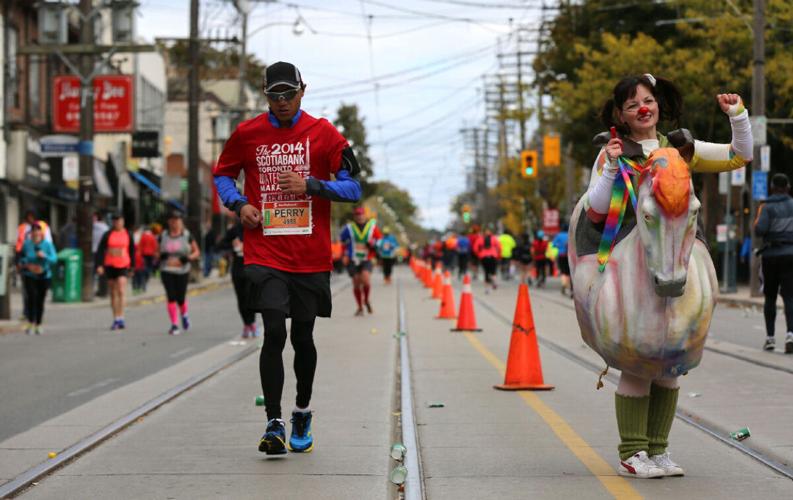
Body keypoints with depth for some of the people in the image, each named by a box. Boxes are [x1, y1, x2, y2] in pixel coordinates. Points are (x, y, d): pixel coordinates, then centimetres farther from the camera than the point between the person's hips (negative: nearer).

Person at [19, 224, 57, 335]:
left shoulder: (48, 245, -2)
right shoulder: (26, 244, -2)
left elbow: (54, 259, -8)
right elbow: (21, 258, 7)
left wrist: (45, 256, -26)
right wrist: (28, 265, -11)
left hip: (44, 276, 1)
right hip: (29, 276, -1)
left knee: (40, 300, 4)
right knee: (31, 296, -20)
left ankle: (38, 325, 16)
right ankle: (30, 322, -9)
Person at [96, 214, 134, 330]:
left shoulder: (128, 234, 6)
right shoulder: (107, 235, 3)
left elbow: (132, 251, 13)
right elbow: (100, 250, -1)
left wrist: (132, 266, 12)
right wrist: (99, 265, -11)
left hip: (123, 266, -1)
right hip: (110, 266, 1)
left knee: (121, 291, -16)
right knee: (113, 293, 8)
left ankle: (121, 318, -20)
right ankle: (115, 319, 15)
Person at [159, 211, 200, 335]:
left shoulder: (187, 235, 4)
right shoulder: (163, 235, 8)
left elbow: (197, 252, 8)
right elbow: (157, 252, 16)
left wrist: (187, 258, -12)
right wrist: (161, 256, -8)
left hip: (182, 270, -1)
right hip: (167, 270, 1)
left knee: (180, 298, -2)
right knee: (171, 296, -12)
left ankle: (184, 315, 32)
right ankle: (174, 324, -9)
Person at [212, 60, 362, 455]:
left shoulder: (323, 133, 1)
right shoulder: (247, 134, 4)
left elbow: (353, 189, 0)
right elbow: (222, 174, 19)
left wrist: (311, 185, -15)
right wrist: (239, 204, -1)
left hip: (311, 256, 1)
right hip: (265, 254, -1)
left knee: (303, 338, 10)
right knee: (274, 333, -14)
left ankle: (302, 414, 31)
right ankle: (274, 424, -9)